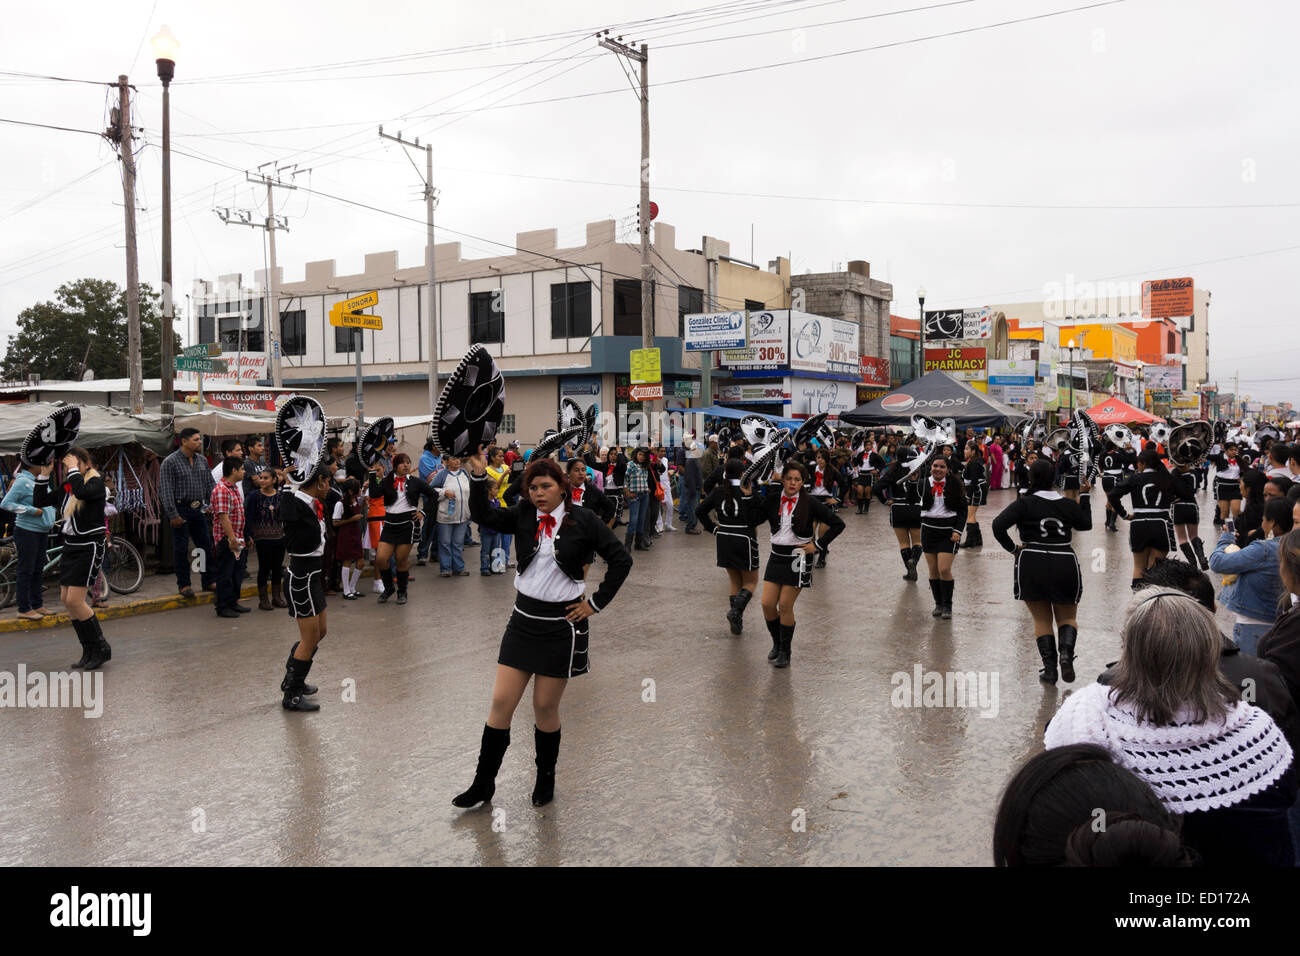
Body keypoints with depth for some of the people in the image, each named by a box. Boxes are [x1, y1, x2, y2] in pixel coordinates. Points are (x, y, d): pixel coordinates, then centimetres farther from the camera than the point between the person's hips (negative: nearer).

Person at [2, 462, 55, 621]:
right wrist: (32, 510, -21)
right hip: (27, 532, -9)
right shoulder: (22, 482, -14)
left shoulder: (38, 481, 12)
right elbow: (5, 503, -20)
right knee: (26, 571, -3)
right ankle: (24, 609, 2)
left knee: (38, 571, 14)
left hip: (41, 532, 9)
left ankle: (37, 605, 22)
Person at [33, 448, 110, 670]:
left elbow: (82, 492, -32)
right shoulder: (65, 487, 10)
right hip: (70, 545, 8)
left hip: (90, 547, -8)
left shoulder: (96, 482, -11)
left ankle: (101, 648, 0)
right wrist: (44, 474, 4)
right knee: (66, 599, 8)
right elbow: (39, 502, 10)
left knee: (75, 600, -13)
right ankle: (89, 651, 17)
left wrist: (73, 470, -21)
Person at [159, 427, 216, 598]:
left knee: (206, 545, 7)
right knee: (181, 549, 1)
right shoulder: (170, 462, -9)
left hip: (198, 509, 6)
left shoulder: (201, 460, 9)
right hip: (180, 510, -6)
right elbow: (166, 490, -13)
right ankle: (183, 584, 10)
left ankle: (209, 581, 17)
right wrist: (172, 514, -17)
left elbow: (210, 485, 15)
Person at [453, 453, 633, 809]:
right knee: (501, 702, 3)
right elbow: (483, 515, 0)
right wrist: (478, 476, -13)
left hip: (562, 623, -3)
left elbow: (621, 559, -5)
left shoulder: (582, 520, -7)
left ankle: (546, 780, 29)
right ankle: (483, 784, 16)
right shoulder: (524, 515, 3)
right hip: (524, 617, 3)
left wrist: (596, 603, -6)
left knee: (545, 707, 7)